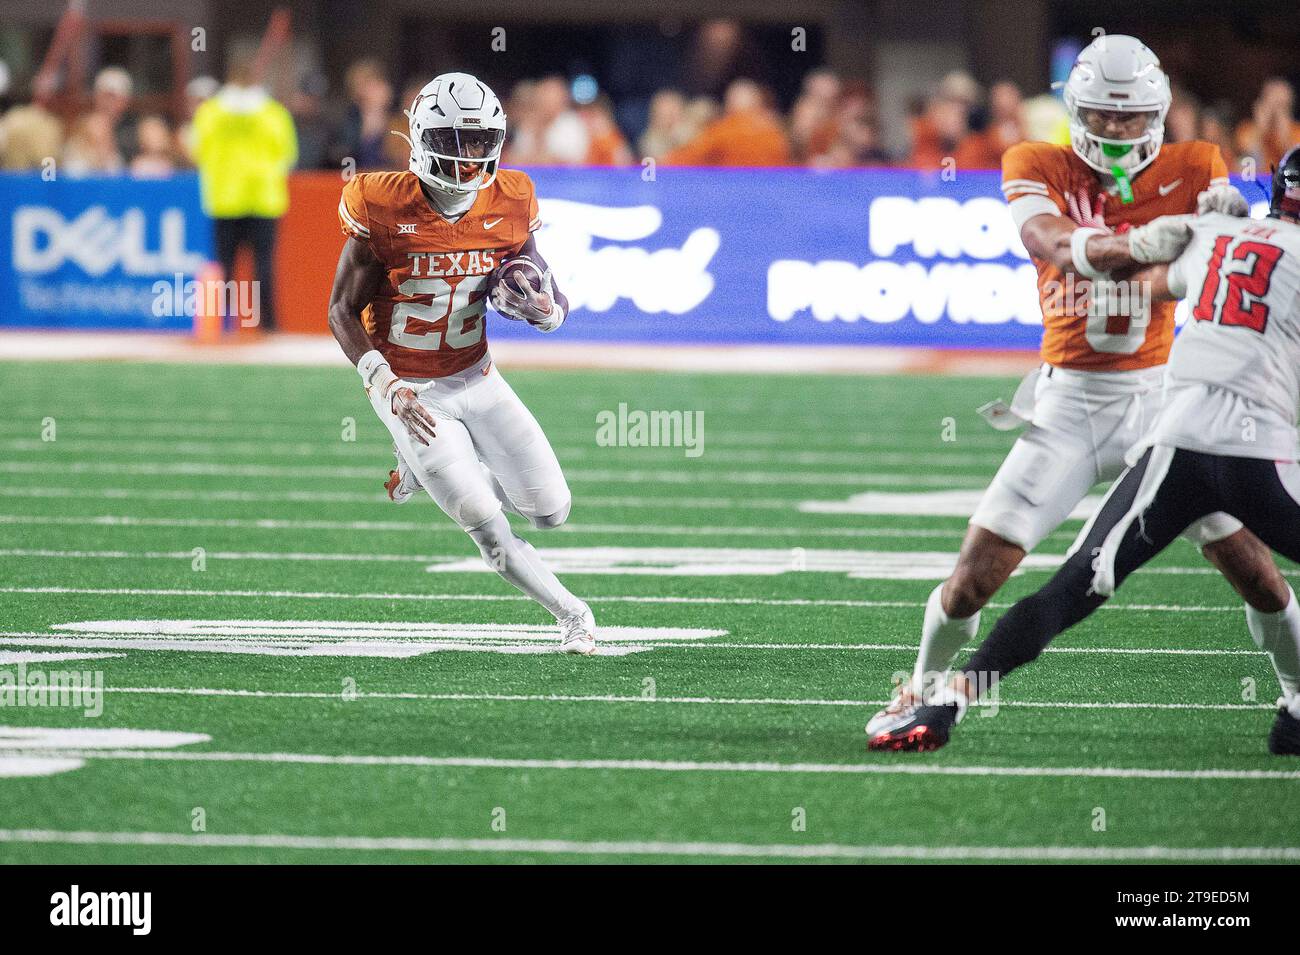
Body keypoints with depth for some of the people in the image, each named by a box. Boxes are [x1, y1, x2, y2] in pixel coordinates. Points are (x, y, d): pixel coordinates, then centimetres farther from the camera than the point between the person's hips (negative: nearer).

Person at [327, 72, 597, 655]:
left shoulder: (508, 206, -8)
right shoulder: (385, 209, -19)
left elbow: (552, 302, 2)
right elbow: (343, 310, -13)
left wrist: (544, 309, -24)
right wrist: (384, 386, -24)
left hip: (476, 379, 4)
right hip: (410, 389, -4)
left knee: (550, 512, -1)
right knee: (490, 529, -12)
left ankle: (435, 466, 23)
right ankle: (570, 614, 11)